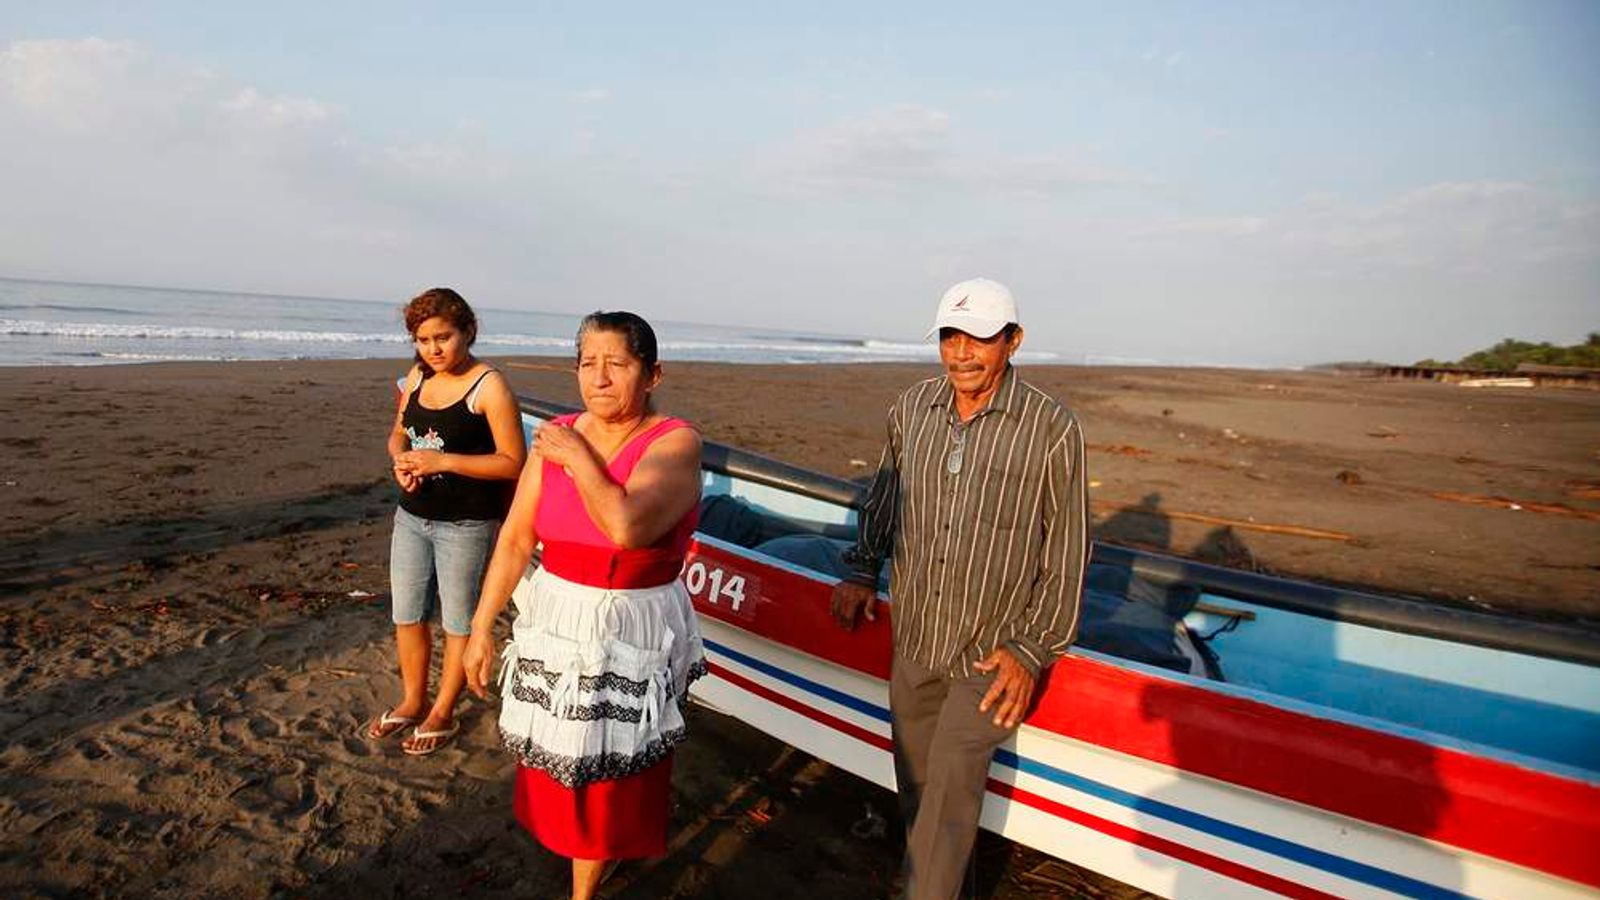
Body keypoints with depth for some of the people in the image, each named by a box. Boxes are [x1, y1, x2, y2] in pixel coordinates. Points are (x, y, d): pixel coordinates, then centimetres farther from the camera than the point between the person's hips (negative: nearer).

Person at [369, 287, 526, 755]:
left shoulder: (489, 386, -16)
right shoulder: (418, 377, 5)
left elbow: (512, 463, -18)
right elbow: (398, 433, 18)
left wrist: (443, 461, -24)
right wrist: (400, 461, -5)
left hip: (466, 524, -7)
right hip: (412, 515, 7)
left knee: (458, 621, 7)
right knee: (407, 615, 17)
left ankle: (442, 713, 25)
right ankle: (412, 702, 37)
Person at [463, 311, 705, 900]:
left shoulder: (675, 442, -17)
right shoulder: (556, 436, -2)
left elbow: (626, 525, -35)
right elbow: (514, 539, 1)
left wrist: (579, 457, -21)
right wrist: (481, 628, 3)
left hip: (632, 636, -4)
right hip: (554, 625, 5)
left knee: (607, 775, 12)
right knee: (554, 763, 20)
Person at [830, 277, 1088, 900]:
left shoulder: (1052, 429, -13)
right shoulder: (911, 409, -1)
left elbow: (1066, 552, -8)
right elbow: (883, 496, 16)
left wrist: (1032, 649, -8)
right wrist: (862, 569, 11)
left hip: (993, 650, -4)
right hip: (914, 637, 5)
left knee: (952, 783, -4)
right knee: (914, 779, 19)